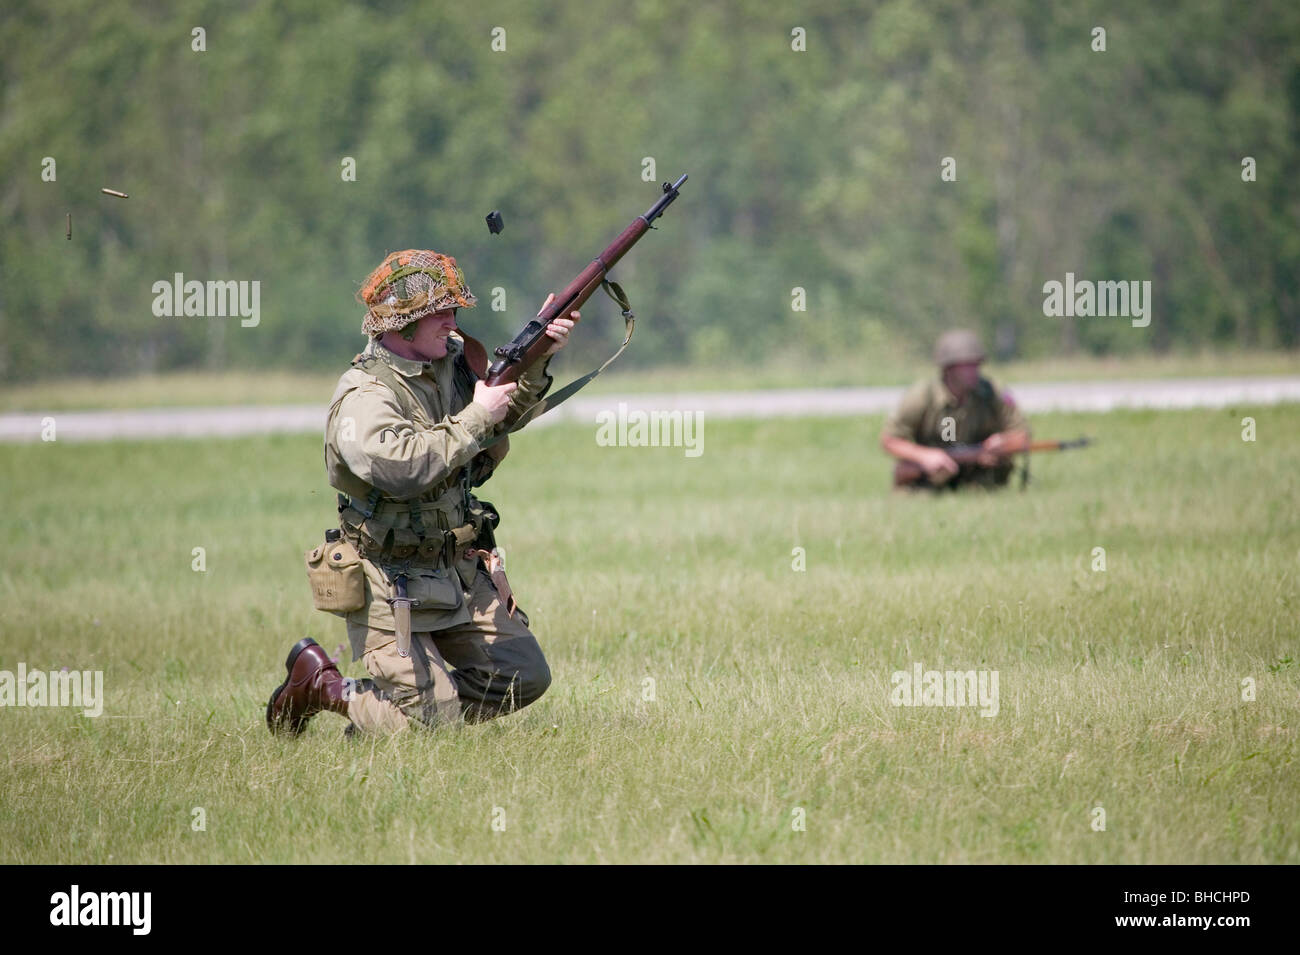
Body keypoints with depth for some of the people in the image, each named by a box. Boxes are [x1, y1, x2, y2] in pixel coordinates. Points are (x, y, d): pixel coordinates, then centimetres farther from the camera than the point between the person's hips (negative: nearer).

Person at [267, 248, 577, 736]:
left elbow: (507, 410, 20)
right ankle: (321, 683, 13)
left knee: (524, 680, 6)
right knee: (432, 723, -8)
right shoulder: (364, 395, -20)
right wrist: (476, 418, -29)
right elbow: (402, 466, -38)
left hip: (457, 571, 8)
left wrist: (537, 358, 1)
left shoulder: (452, 358, 4)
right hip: (389, 583, -8)